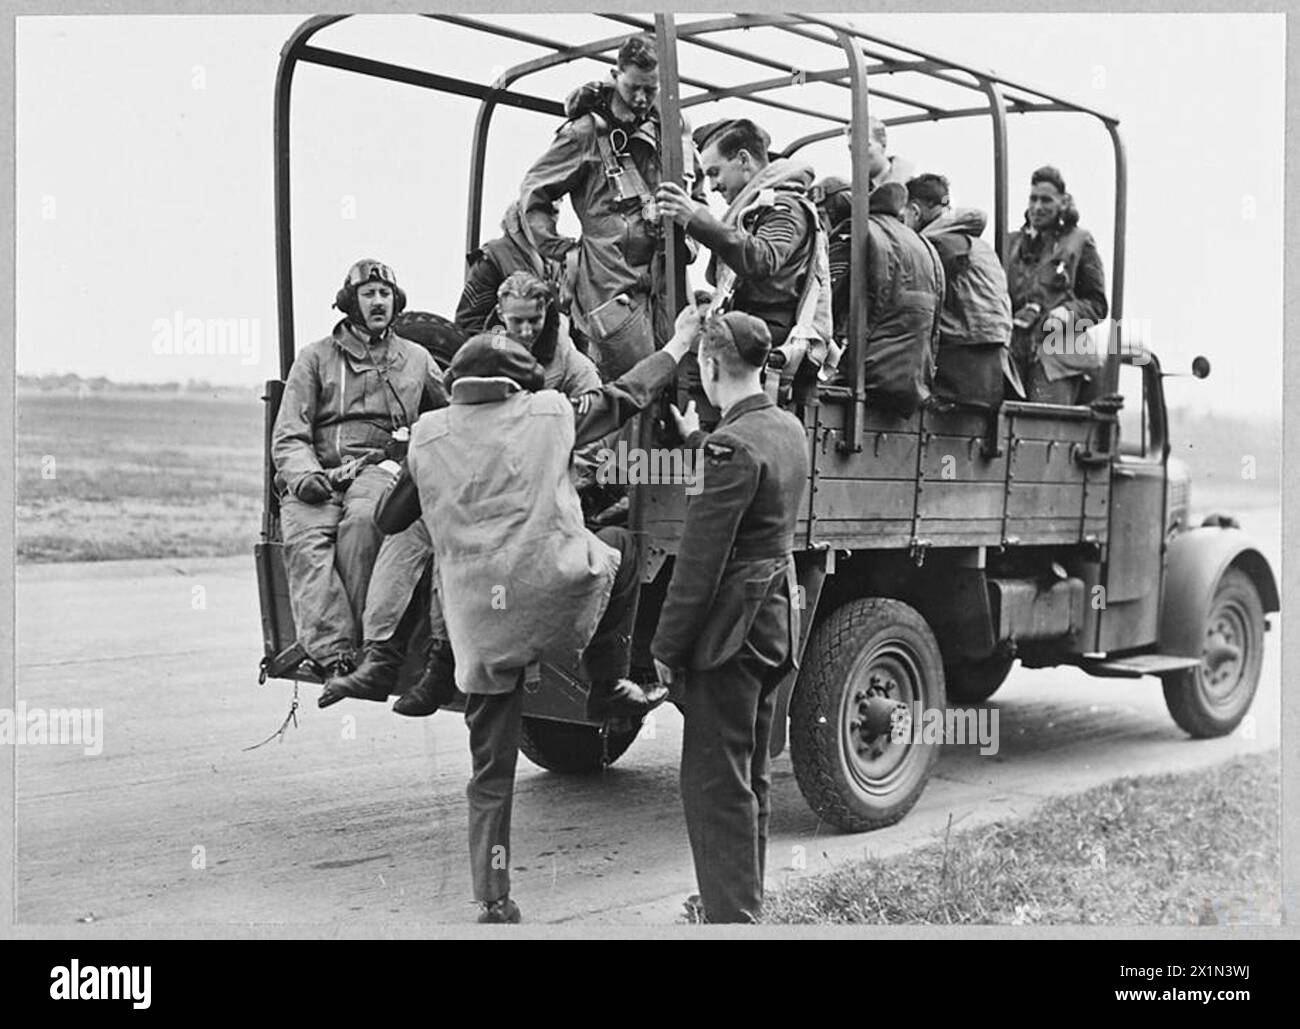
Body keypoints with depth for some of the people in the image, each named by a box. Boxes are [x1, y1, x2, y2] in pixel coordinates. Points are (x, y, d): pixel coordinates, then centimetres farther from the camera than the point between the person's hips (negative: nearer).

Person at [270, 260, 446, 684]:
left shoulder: (415, 359, 24)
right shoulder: (316, 357, 18)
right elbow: (288, 434, 9)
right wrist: (303, 474, -12)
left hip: (379, 468, 0)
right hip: (317, 474, 0)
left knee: (361, 521, -36)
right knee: (305, 537, -32)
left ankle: (361, 642, -35)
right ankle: (333, 653, -41)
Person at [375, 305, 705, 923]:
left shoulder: (427, 436, 8)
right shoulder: (548, 413, 4)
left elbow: (390, 519, 17)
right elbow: (627, 396, 18)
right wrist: (678, 344, 33)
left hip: (479, 627, 2)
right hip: (553, 597, -2)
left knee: (491, 774, 14)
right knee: (621, 546, 29)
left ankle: (494, 901, 14)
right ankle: (607, 687, 28)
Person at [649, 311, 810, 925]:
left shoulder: (733, 445, -19)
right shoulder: (789, 430, 8)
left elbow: (700, 559, -20)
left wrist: (667, 647, -14)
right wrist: (697, 442, 32)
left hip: (729, 630, -9)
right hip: (773, 622, 9)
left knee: (715, 783, -3)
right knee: (748, 777, 19)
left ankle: (732, 915, 0)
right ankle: (744, 900, 31)